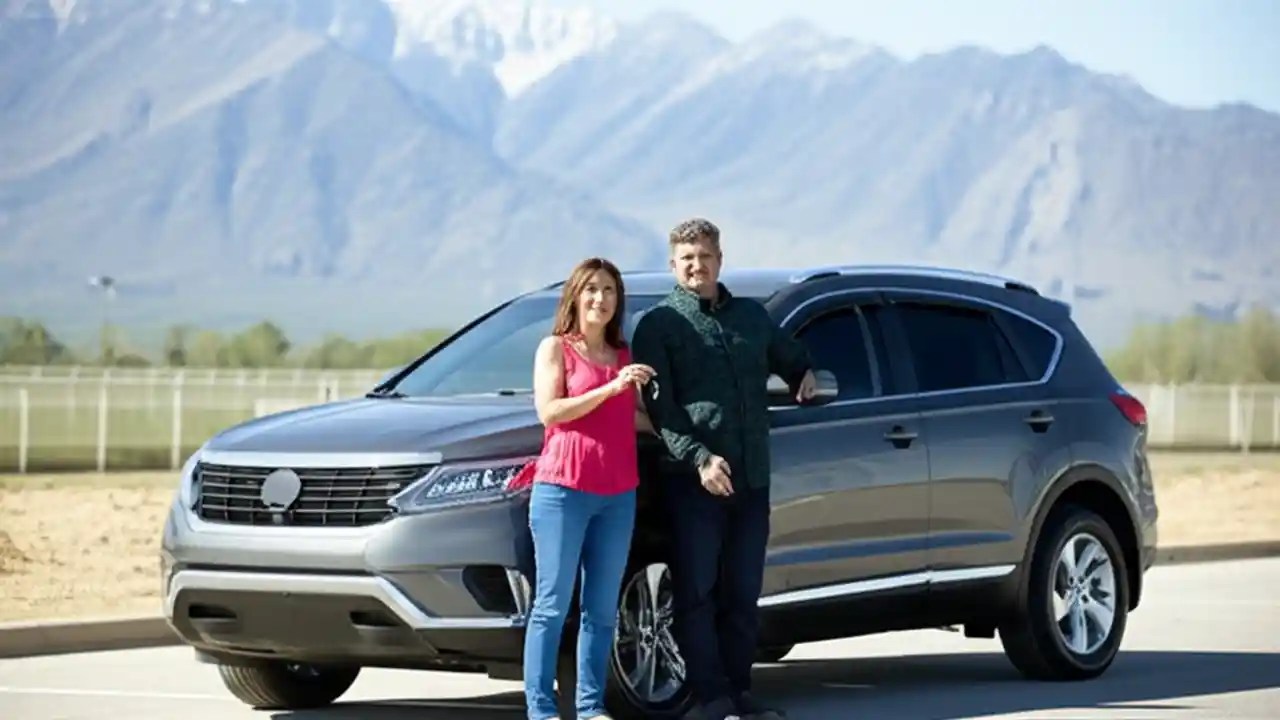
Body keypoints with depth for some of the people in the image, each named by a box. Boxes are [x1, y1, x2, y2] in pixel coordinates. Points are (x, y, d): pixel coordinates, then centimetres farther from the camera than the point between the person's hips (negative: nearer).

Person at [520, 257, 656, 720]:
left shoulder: (624, 355, 17)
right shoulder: (555, 348, 2)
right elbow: (549, 412, -10)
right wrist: (611, 388, -16)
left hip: (618, 494, 5)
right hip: (563, 490, -5)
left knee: (602, 608, 5)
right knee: (552, 604, -8)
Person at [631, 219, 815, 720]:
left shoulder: (752, 316, 17)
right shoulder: (659, 325, 1)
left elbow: (791, 358, 35)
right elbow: (659, 406, -7)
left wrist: (804, 376, 11)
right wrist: (699, 458, -19)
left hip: (752, 479, 5)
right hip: (692, 481, -5)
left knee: (743, 594, 9)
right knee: (697, 594, -6)